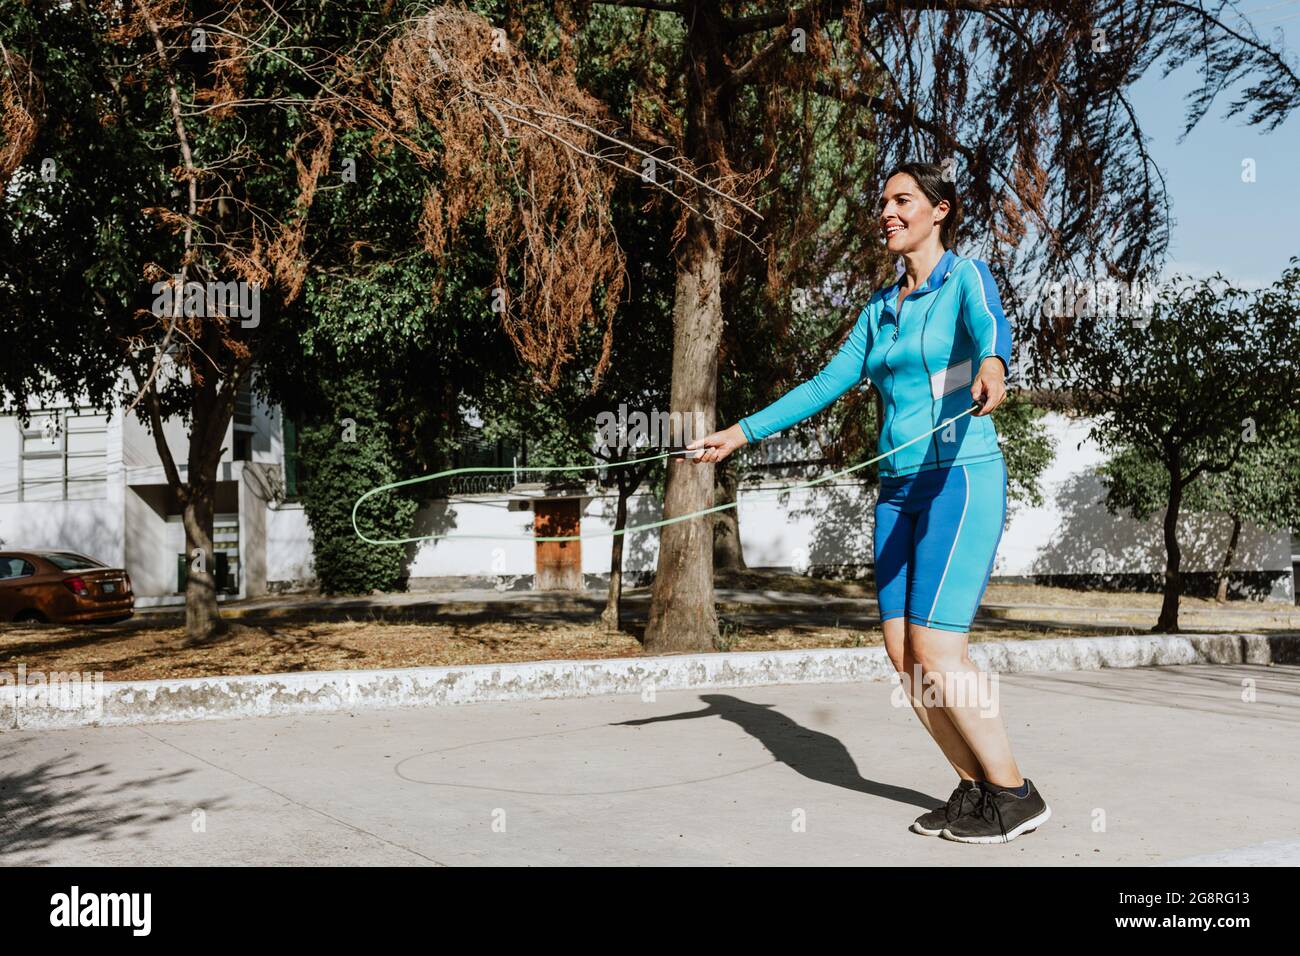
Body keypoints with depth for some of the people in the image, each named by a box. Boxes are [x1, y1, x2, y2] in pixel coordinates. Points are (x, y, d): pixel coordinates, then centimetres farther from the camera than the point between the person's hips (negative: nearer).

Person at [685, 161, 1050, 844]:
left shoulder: (965, 277, -3)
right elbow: (826, 385, 18)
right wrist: (742, 432, 15)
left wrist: (991, 364, -49)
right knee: (902, 652, 1)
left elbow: (990, 322, -25)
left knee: (935, 651, -14)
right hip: (898, 487, 7)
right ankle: (975, 787, 14)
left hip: (961, 478, -7)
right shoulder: (879, 310, 17)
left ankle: (1015, 795, 1)